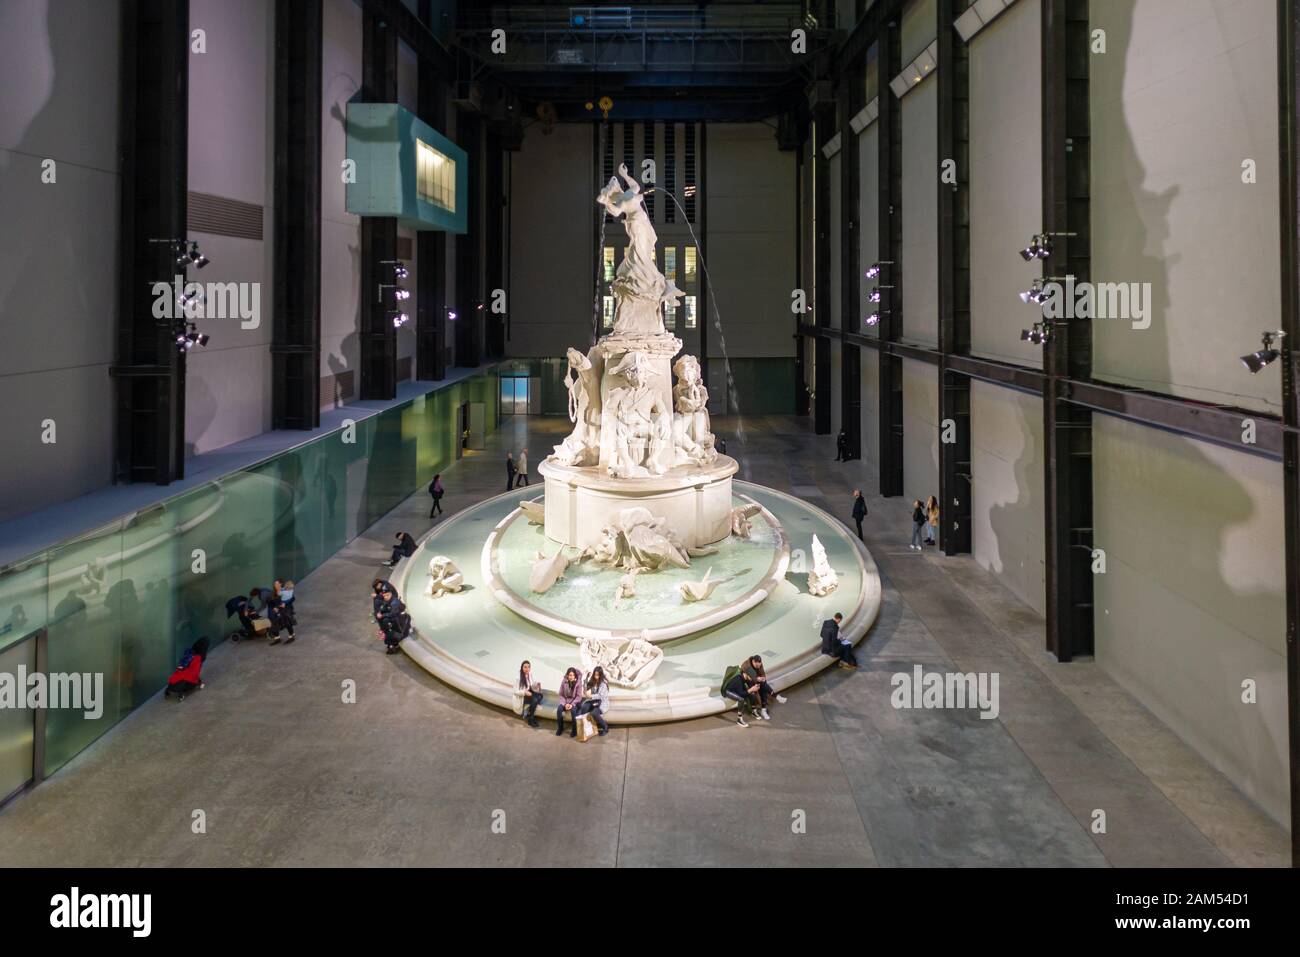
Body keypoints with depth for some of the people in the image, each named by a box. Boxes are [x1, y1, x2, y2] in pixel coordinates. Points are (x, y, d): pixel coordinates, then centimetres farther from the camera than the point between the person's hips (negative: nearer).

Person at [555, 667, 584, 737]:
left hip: (575, 701, -3)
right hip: (566, 701, 3)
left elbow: (579, 696, -11)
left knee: (573, 710, -36)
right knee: (559, 709, -28)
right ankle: (560, 728, -10)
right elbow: (561, 695, -1)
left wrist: (572, 704, -23)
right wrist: (565, 704, -16)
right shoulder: (564, 682, -5)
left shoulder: (578, 683, -12)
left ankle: (575, 730, -19)